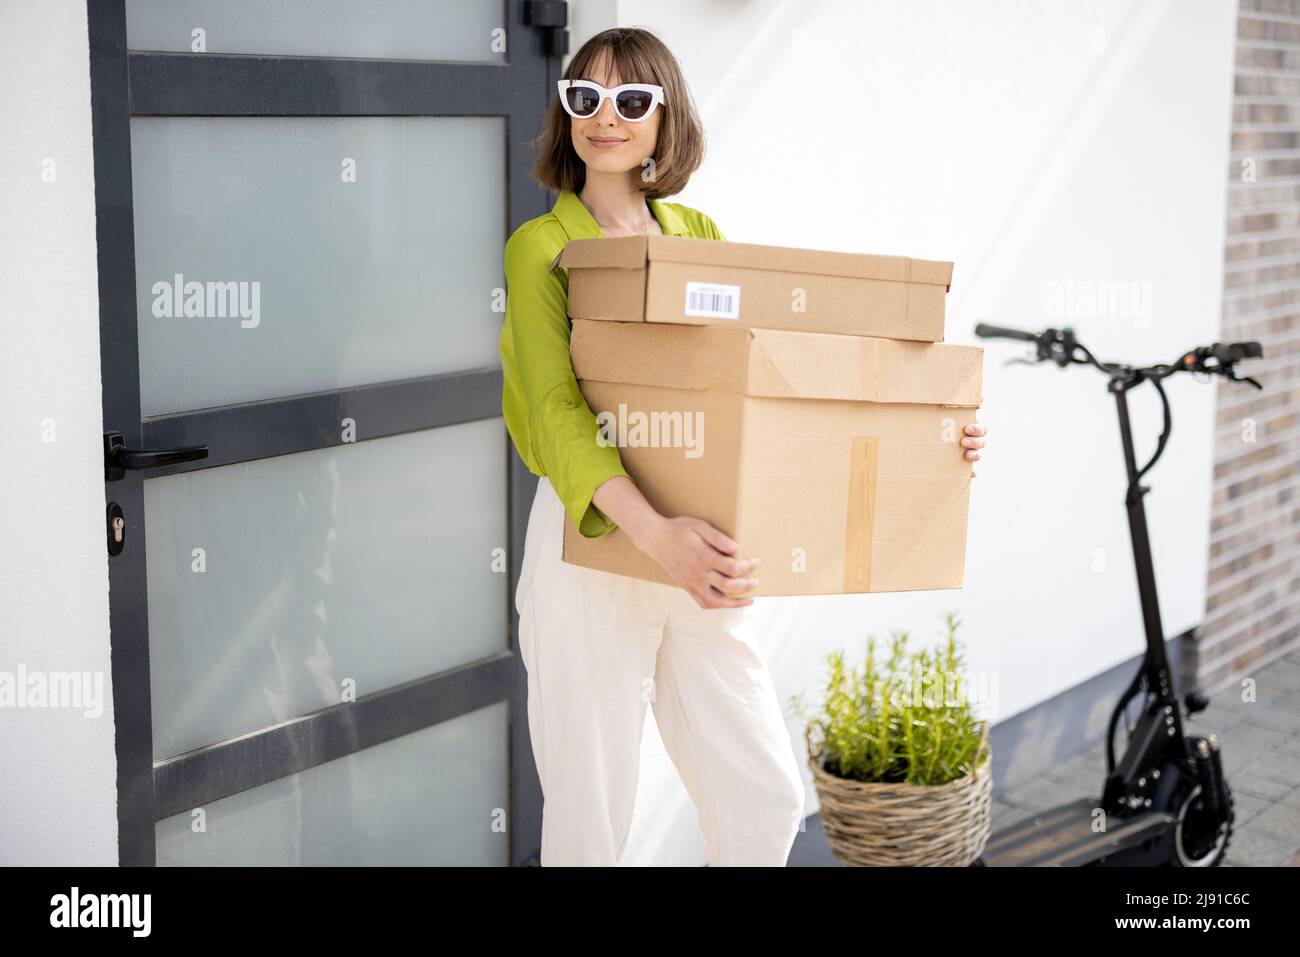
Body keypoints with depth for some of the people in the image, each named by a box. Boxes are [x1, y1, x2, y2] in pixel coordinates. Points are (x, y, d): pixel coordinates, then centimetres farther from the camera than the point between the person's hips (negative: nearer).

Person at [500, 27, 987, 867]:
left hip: (702, 563, 5)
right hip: (592, 550, -5)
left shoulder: (699, 235, 11)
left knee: (768, 800, 10)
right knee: (590, 818, 4)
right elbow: (557, 410, -20)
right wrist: (652, 531, -36)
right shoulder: (541, 247, -5)